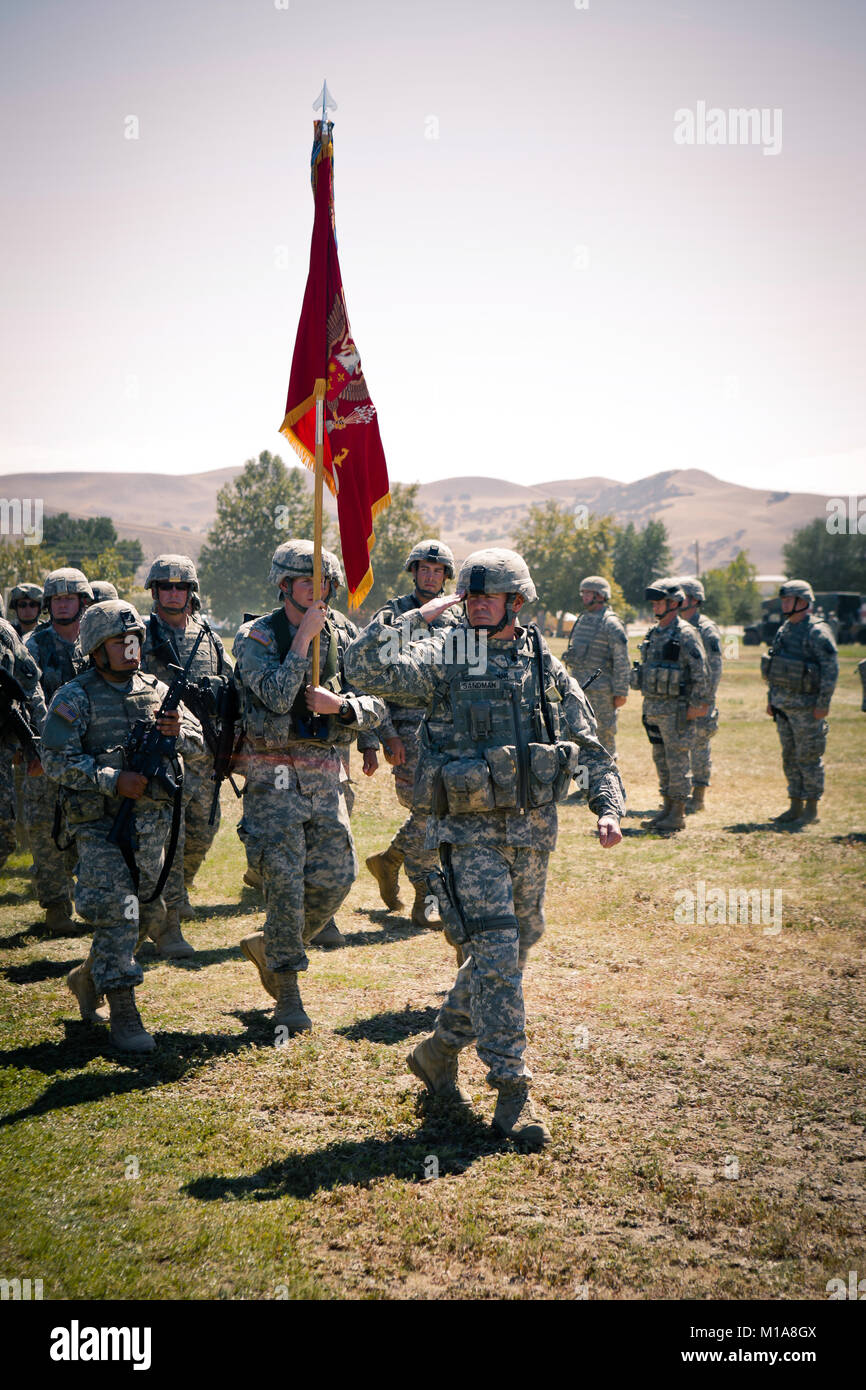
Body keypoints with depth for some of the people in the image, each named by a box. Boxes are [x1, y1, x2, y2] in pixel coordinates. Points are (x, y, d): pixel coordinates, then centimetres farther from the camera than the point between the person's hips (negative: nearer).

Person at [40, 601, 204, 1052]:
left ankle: (88, 977, 37)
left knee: (146, 915, 13)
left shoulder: (157, 691, 8)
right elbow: (55, 760, -13)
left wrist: (178, 731, -13)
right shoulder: (74, 698, -7)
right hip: (99, 823, -6)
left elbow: (198, 739, 11)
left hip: (152, 820, 6)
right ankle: (124, 1018, -4)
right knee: (117, 914, -12)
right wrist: (113, 780, -22)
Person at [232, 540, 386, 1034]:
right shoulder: (256, 636, -4)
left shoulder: (339, 638, 8)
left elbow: (376, 708, 6)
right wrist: (304, 636, -17)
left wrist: (338, 703, -13)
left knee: (336, 877, 2)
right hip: (274, 774, -4)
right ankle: (287, 993, 6)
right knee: (286, 880, -8)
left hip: (326, 774, 5)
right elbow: (277, 697, -20)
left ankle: (270, 945, 27)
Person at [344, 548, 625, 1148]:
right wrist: (412, 617, -16)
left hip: (533, 830, 5)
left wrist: (609, 806, -2)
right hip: (471, 832, -5)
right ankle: (514, 1094, -2)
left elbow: (591, 747, 11)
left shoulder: (547, 668, 8)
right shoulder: (445, 656, -3)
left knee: (511, 952, 13)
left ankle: (440, 1050, 33)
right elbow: (366, 670, -16)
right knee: (496, 955, -11)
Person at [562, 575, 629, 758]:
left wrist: (621, 693, -15)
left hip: (601, 690, -8)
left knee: (605, 733, -2)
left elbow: (622, 662, -12)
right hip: (579, 688, 8)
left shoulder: (611, 624, -9)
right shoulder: (581, 621, 15)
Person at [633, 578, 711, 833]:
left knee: (677, 762, -3)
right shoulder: (653, 634, 14)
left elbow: (701, 673, -13)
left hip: (675, 710, -8)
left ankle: (678, 815, 2)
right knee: (661, 760, 12)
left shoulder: (686, 634, -11)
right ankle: (667, 808, 21)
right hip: (653, 709, 8)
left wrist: (697, 706, -15)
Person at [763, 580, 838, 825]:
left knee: (808, 758, -2)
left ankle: (811, 809, 6)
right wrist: (771, 699, 17)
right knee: (790, 758, 11)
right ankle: (795, 807, 18)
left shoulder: (817, 632, -12)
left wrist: (823, 704, -19)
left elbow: (831, 669, -15)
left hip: (806, 707, -8)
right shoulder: (784, 630, 13)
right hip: (783, 706, 8)